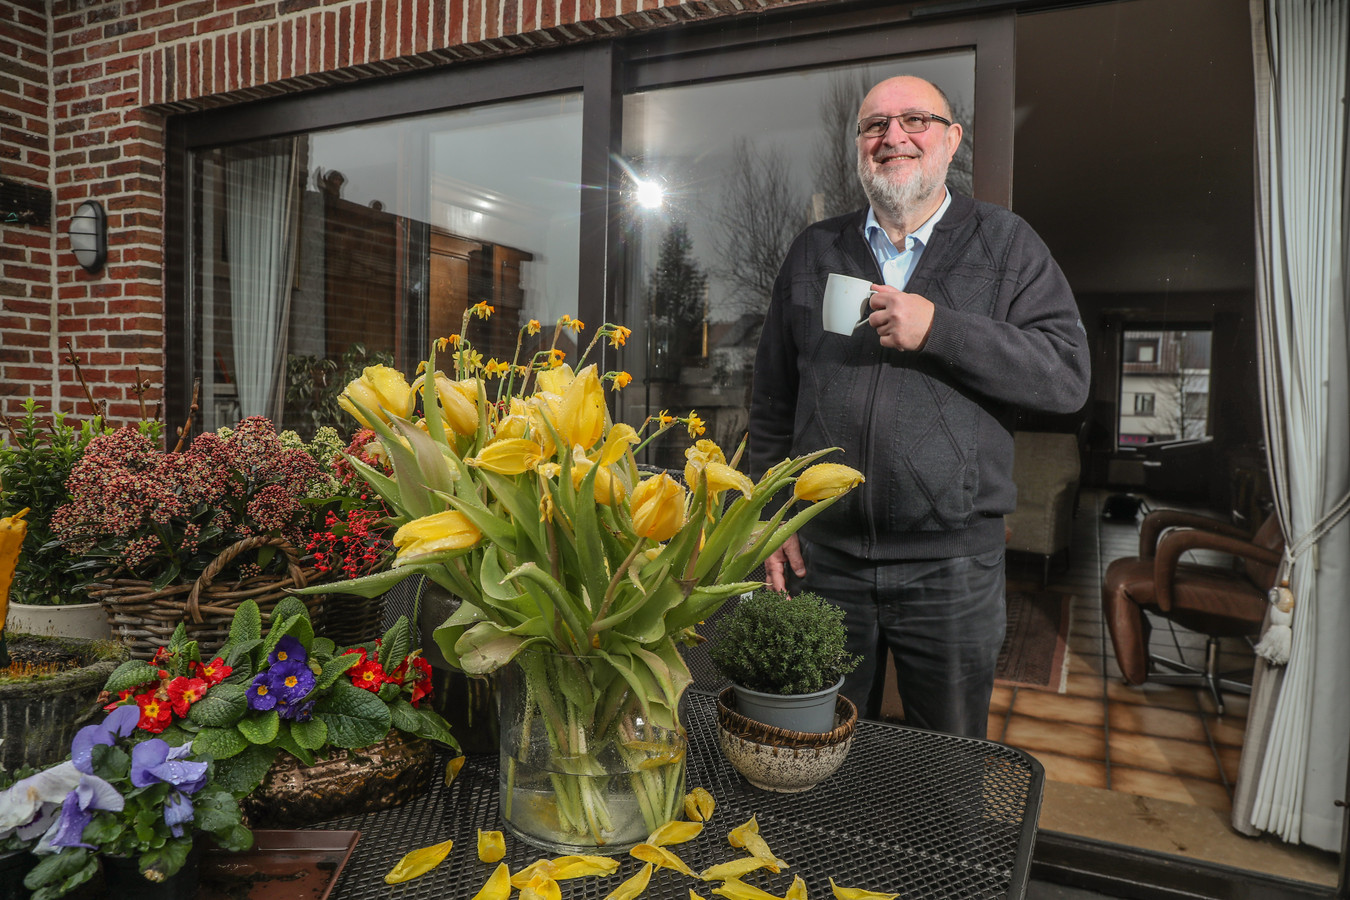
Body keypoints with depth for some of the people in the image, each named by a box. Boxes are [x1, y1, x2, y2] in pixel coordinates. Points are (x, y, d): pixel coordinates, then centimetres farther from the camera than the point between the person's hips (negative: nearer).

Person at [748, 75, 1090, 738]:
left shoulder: (1005, 244, 4)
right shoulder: (814, 251, 10)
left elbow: (1068, 376, -7)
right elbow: (772, 401, 11)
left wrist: (939, 329, -17)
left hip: (952, 565, -1)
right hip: (822, 557, 2)